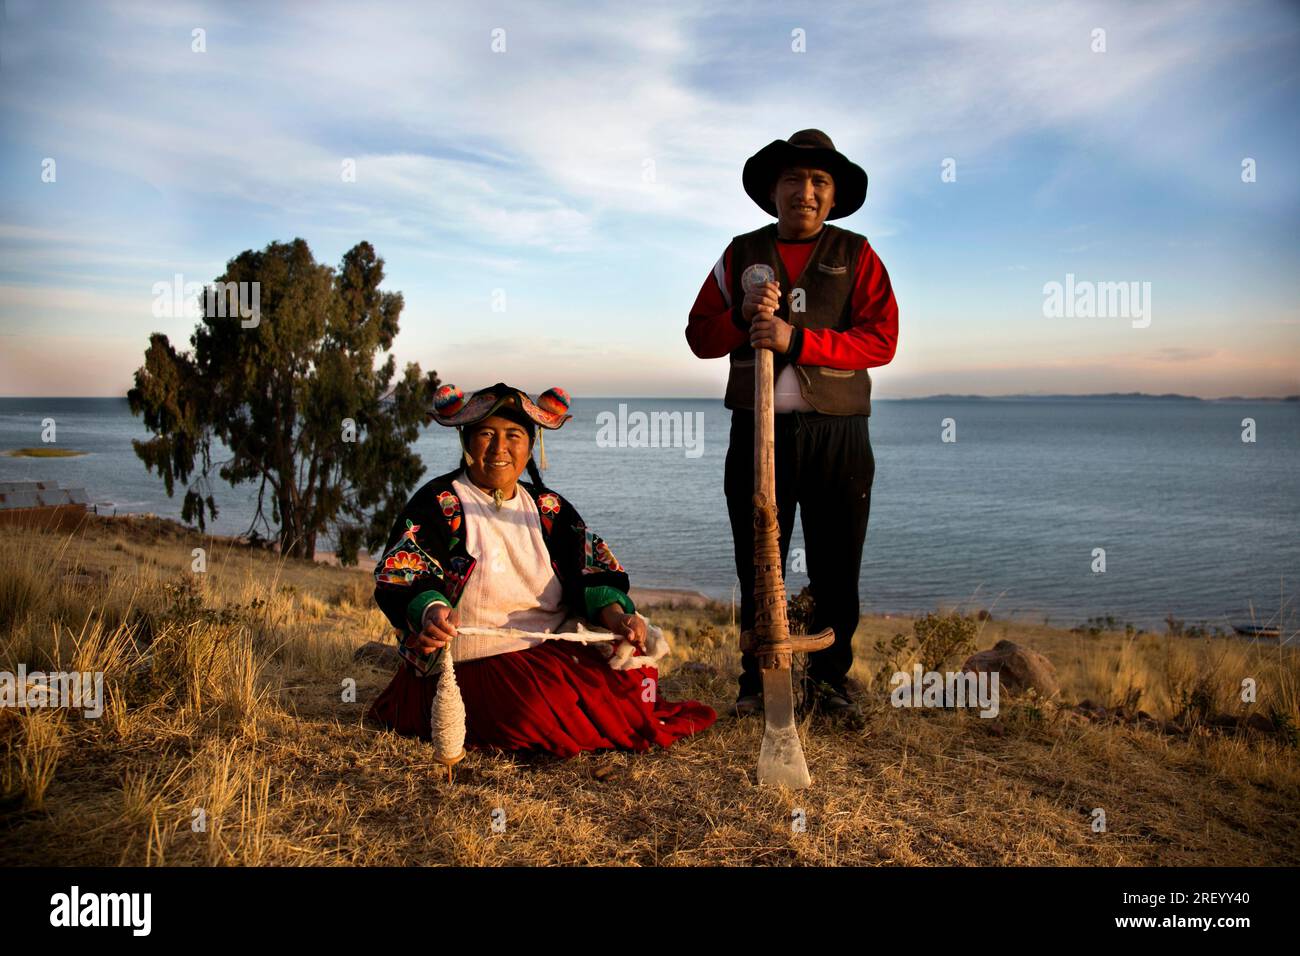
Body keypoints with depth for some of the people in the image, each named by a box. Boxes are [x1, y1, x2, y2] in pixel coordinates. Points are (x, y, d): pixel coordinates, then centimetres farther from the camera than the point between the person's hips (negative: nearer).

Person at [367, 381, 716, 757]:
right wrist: (430, 612, -36)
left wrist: (616, 615, -19)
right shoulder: (438, 504, 0)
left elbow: (592, 571, 3)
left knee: (632, 680, -18)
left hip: (559, 652, 5)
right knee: (540, 705, -33)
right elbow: (400, 576, -13)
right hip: (474, 666, -4)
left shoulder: (550, 509, 12)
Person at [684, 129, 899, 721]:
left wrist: (797, 339, -18)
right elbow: (699, 335, 9)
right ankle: (757, 683, 18)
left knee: (836, 570, 5)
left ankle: (829, 683, 19)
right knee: (757, 568, 6)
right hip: (757, 433, 1)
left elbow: (882, 339, -7)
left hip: (836, 435, -1)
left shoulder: (856, 256, 7)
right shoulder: (741, 254, 12)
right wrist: (742, 317, -11)